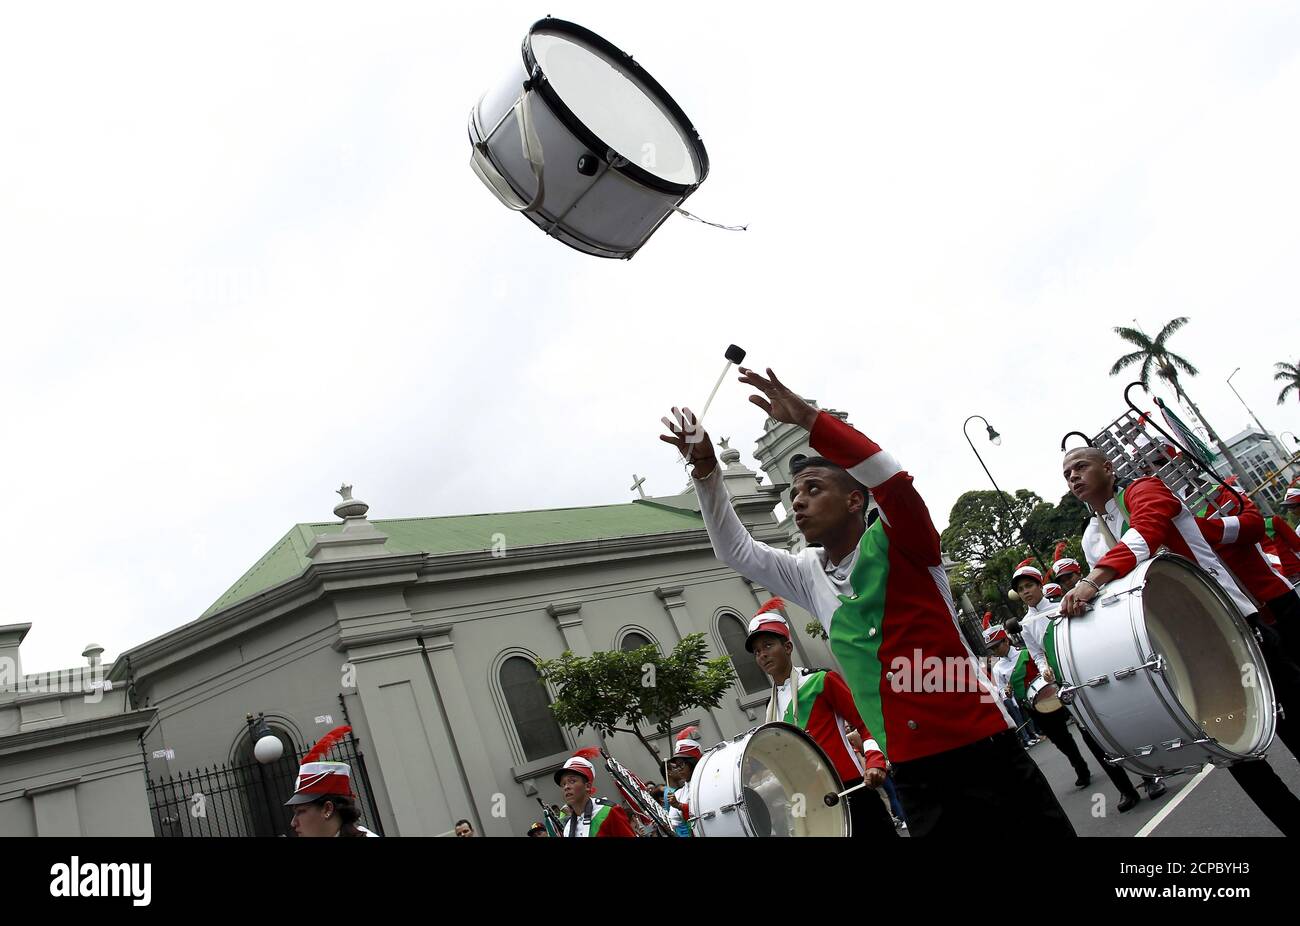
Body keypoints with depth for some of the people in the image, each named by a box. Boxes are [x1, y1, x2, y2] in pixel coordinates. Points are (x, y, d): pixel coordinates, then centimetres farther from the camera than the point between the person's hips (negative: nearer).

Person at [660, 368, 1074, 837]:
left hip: (980, 745, -5)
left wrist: (808, 418, -27)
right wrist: (706, 468, -5)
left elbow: (892, 480, -25)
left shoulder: (896, 541, -6)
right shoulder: (808, 576, 9)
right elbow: (736, 550, 7)